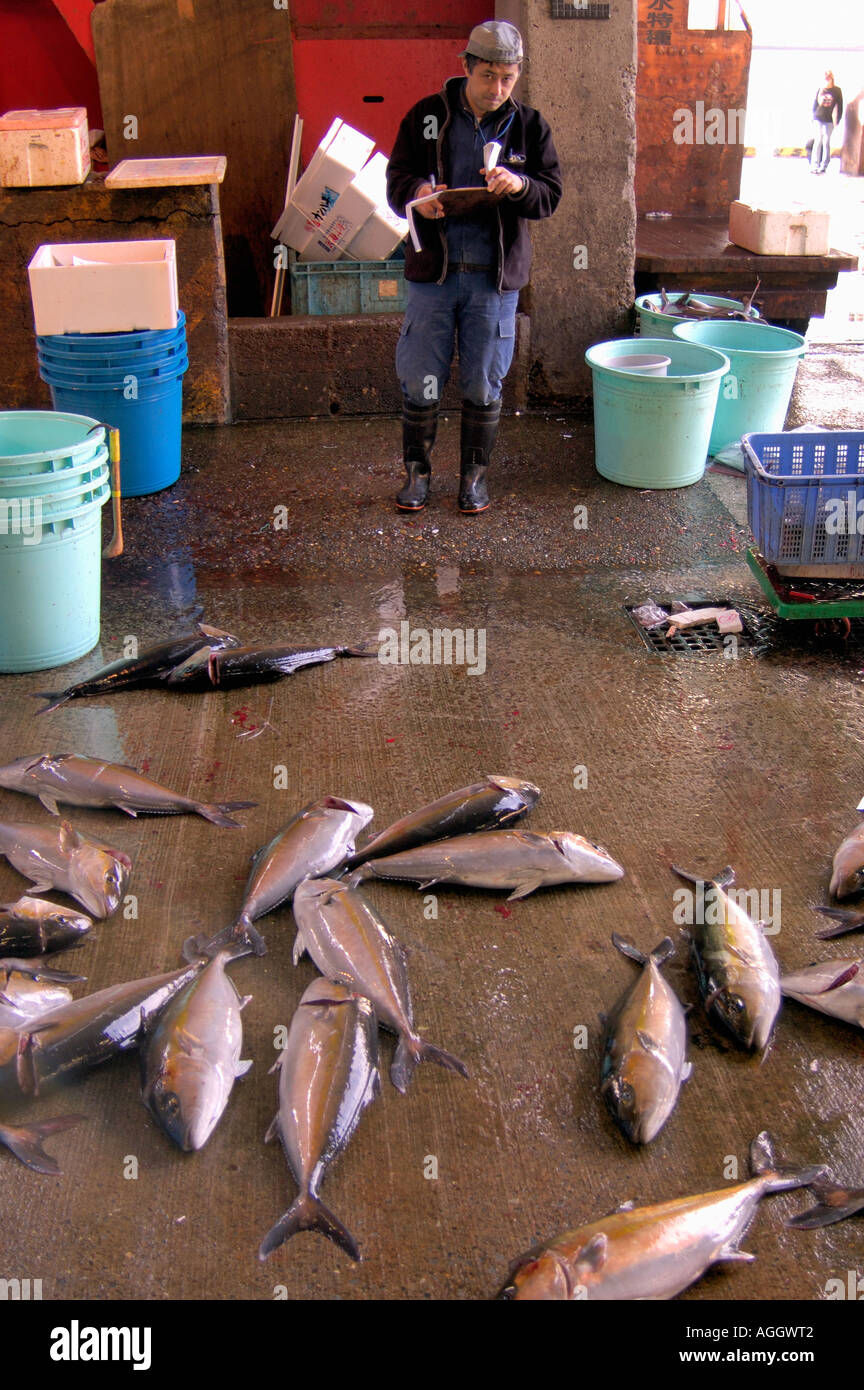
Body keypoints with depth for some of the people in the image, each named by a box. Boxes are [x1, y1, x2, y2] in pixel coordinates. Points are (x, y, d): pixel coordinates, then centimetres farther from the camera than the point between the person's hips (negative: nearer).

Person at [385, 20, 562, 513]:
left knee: (485, 384, 7)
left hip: (496, 276, 1)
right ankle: (417, 471, 20)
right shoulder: (426, 117, 2)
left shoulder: (529, 126, 4)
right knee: (420, 380, 3)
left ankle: (475, 473, 23)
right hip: (432, 269, 0)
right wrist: (417, 193, -19)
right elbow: (396, 180, 4)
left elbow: (552, 195, 3)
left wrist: (519, 186, -19)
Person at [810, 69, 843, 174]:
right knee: (817, 142, 0)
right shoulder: (820, 89, 5)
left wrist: (837, 120, -2)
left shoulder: (836, 91, 0)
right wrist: (814, 116, 5)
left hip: (829, 121, -1)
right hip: (818, 120, 2)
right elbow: (815, 103, 11)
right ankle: (814, 166, 2)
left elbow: (839, 106, 2)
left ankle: (824, 166, 7)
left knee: (826, 143, 1)